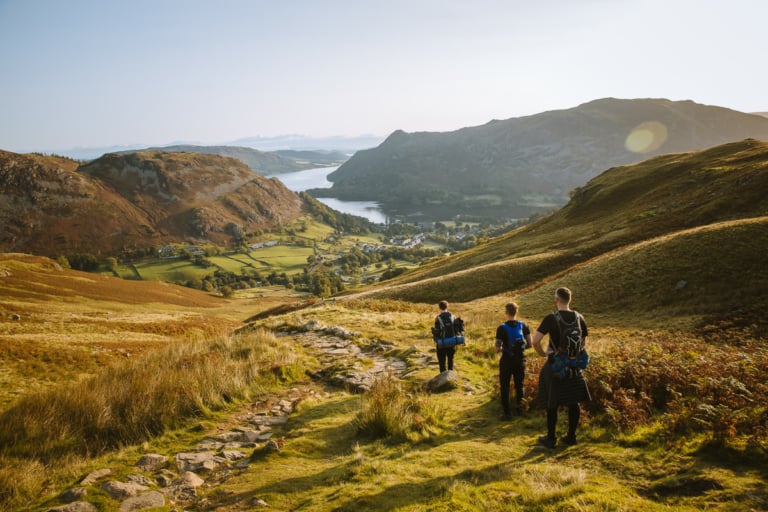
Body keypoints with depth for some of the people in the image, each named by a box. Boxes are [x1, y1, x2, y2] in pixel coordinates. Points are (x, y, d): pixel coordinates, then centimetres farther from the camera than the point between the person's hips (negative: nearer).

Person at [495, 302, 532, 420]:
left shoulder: (502, 328, -16)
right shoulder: (523, 326, -5)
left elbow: (497, 349, -16)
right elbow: (529, 344, -2)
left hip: (507, 361, -4)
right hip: (520, 360, 4)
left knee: (505, 387, 7)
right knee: (519, 385, 20)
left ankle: (507, 413, 8)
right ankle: (519, 408, 31)